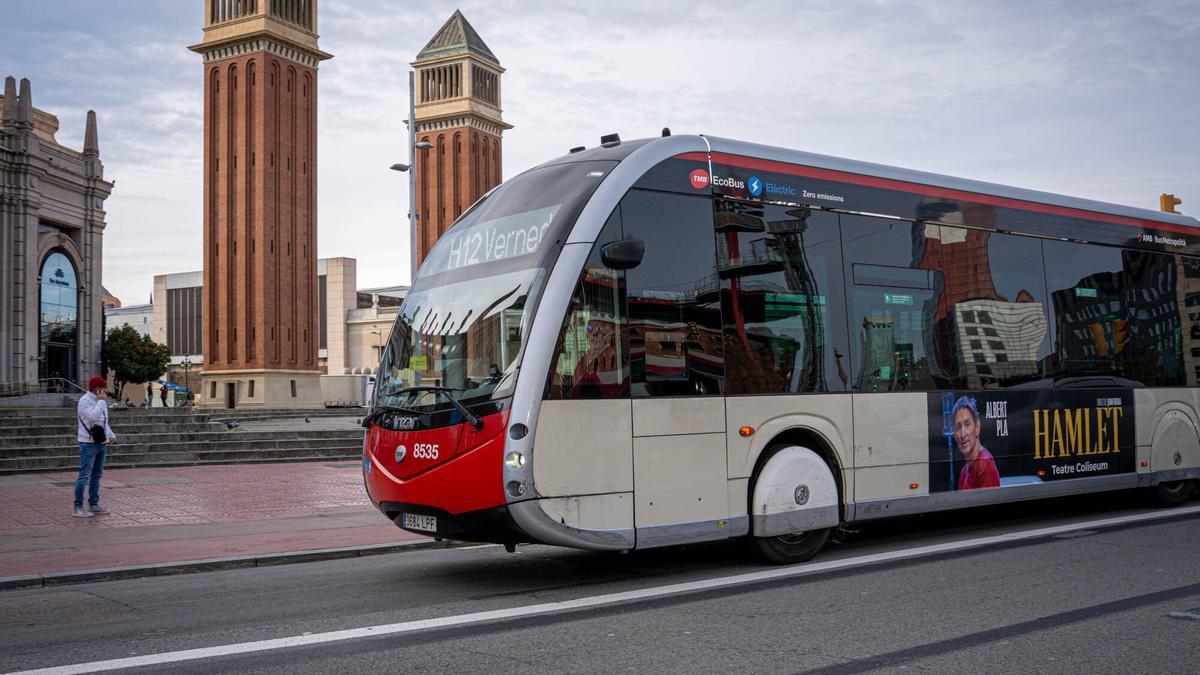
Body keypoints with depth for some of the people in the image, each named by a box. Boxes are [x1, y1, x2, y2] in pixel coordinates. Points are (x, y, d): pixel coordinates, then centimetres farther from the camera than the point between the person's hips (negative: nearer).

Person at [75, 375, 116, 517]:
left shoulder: (100, 401, 15)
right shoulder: (85, 401, -12)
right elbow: (93, 417, -28)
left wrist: (111, 435, 10)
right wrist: (101, 401, -19)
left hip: (101, 443, 9)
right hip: (89, 444, -9)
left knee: (96, 476, 13)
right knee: (84, 476, -8)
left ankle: (93, 505, 20)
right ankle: (78, 508, -6)